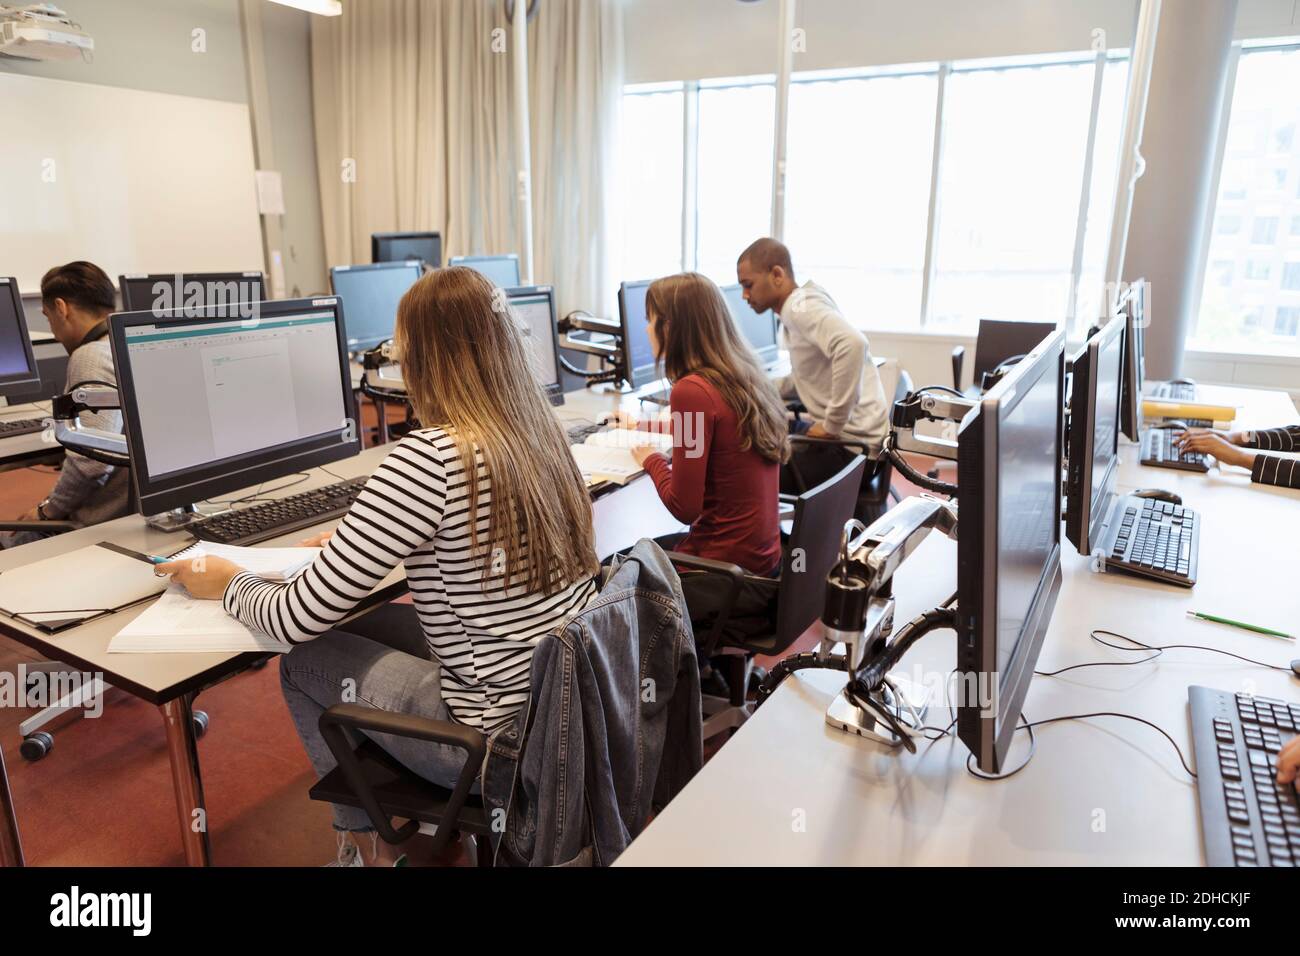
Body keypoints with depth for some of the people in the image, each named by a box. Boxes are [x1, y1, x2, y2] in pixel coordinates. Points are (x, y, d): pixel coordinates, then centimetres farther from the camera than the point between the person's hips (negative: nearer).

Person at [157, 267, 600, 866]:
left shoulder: (428, 457, -23)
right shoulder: (538, 430, 1)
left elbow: (300, 620, -15)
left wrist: (229, 583, 5)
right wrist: (356, 543, 21)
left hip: (504, 734, -7)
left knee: (304, 661, 13)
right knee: (361, 624, 21)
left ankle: (368, 846, 32)